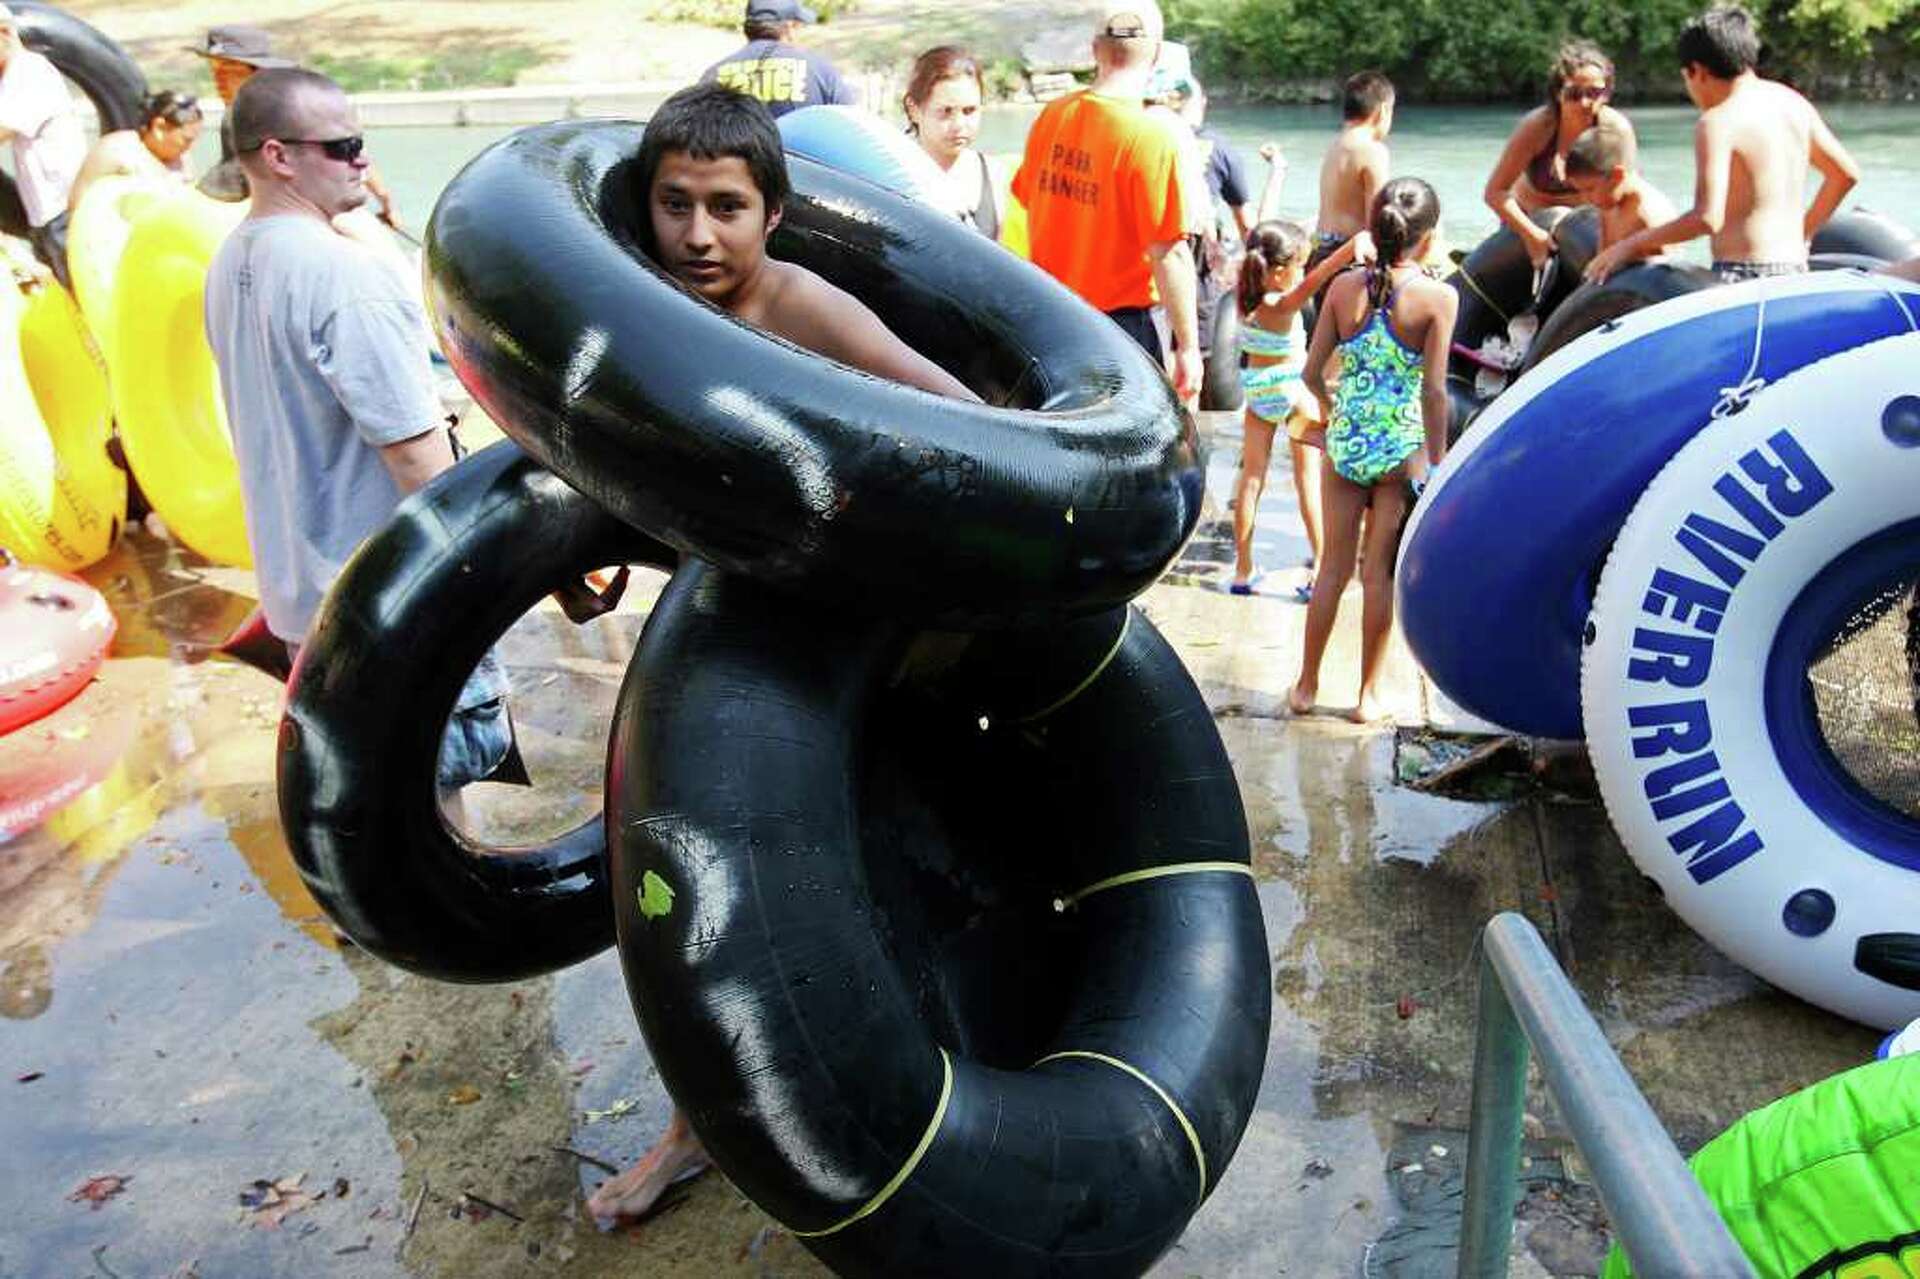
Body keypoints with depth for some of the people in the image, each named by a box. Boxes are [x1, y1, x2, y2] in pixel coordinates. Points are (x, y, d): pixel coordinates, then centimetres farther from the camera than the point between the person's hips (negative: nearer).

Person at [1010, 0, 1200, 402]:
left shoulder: (1052, 115, 1)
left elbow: (1025, 198, 13)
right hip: (1119, 321, -6)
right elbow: (1168, 253, -19)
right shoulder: (1151, 138, -18)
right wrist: (1187, 347, -12)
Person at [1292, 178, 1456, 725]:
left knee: (1334, 566, 15)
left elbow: (1312, 372, 0)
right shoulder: (1438, 298, -10)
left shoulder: (1344, 286, -2)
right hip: (1401, 449, -2)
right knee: (1381, 572, 8)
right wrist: (1437, 462, -2)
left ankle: (1306, 684, 24)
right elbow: (1434, 391, -11)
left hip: (1343, 445, 3)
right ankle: (1367, 694, 19)